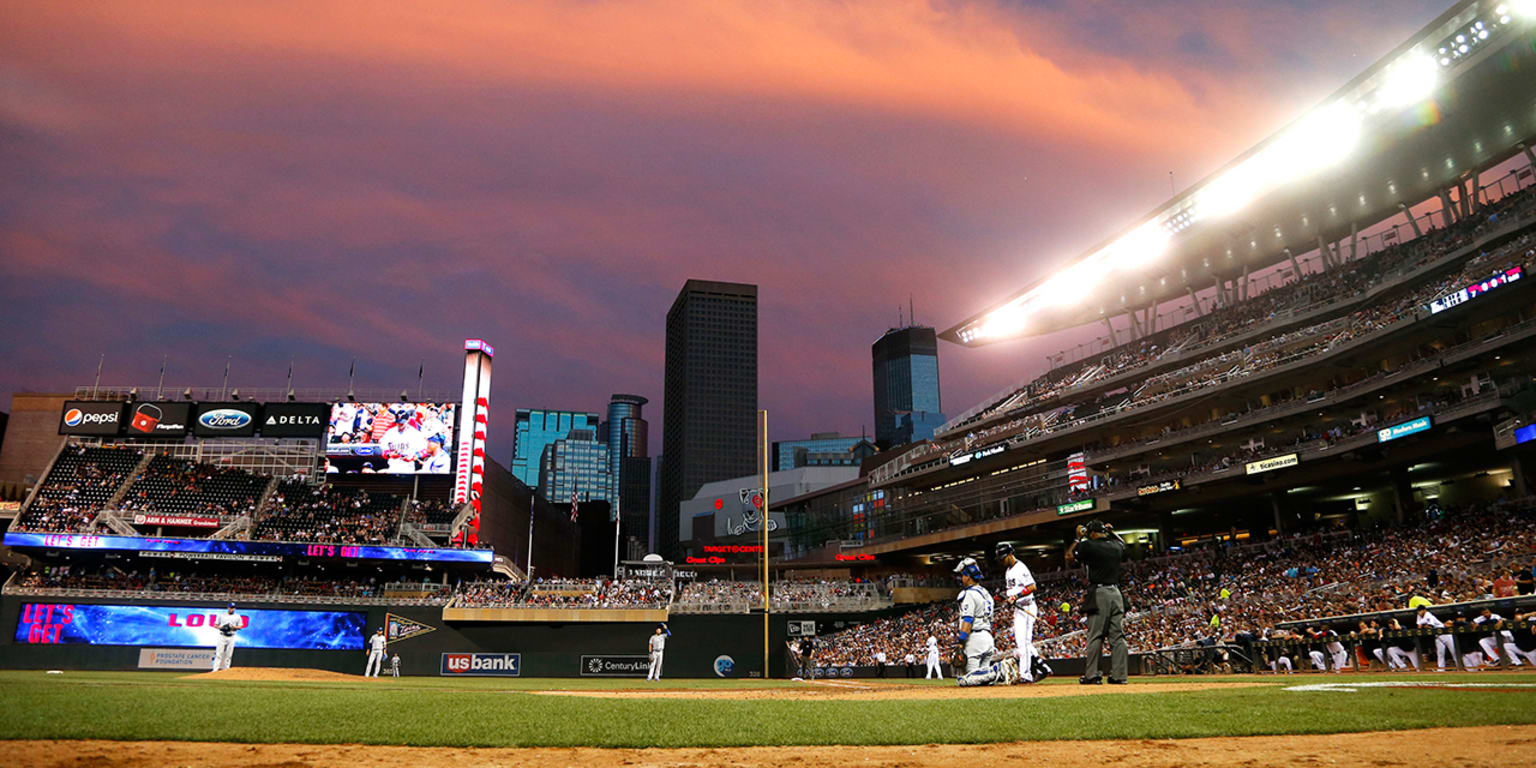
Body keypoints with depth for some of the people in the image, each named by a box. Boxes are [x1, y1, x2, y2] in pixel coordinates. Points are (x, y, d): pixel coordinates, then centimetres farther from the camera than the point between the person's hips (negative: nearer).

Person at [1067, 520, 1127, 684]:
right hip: (1116, 593, 5)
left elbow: (1069, 557, 6)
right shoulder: (1116, 546, 11)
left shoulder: (1089, 545, -6)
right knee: (1118, 636, 5)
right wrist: (1112, 532, 32)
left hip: (1099, 594, -5)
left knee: (1095, 637, -4)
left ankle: (1091, 675, -3)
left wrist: (1078, 538, 12)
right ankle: (1119, 675, 4)